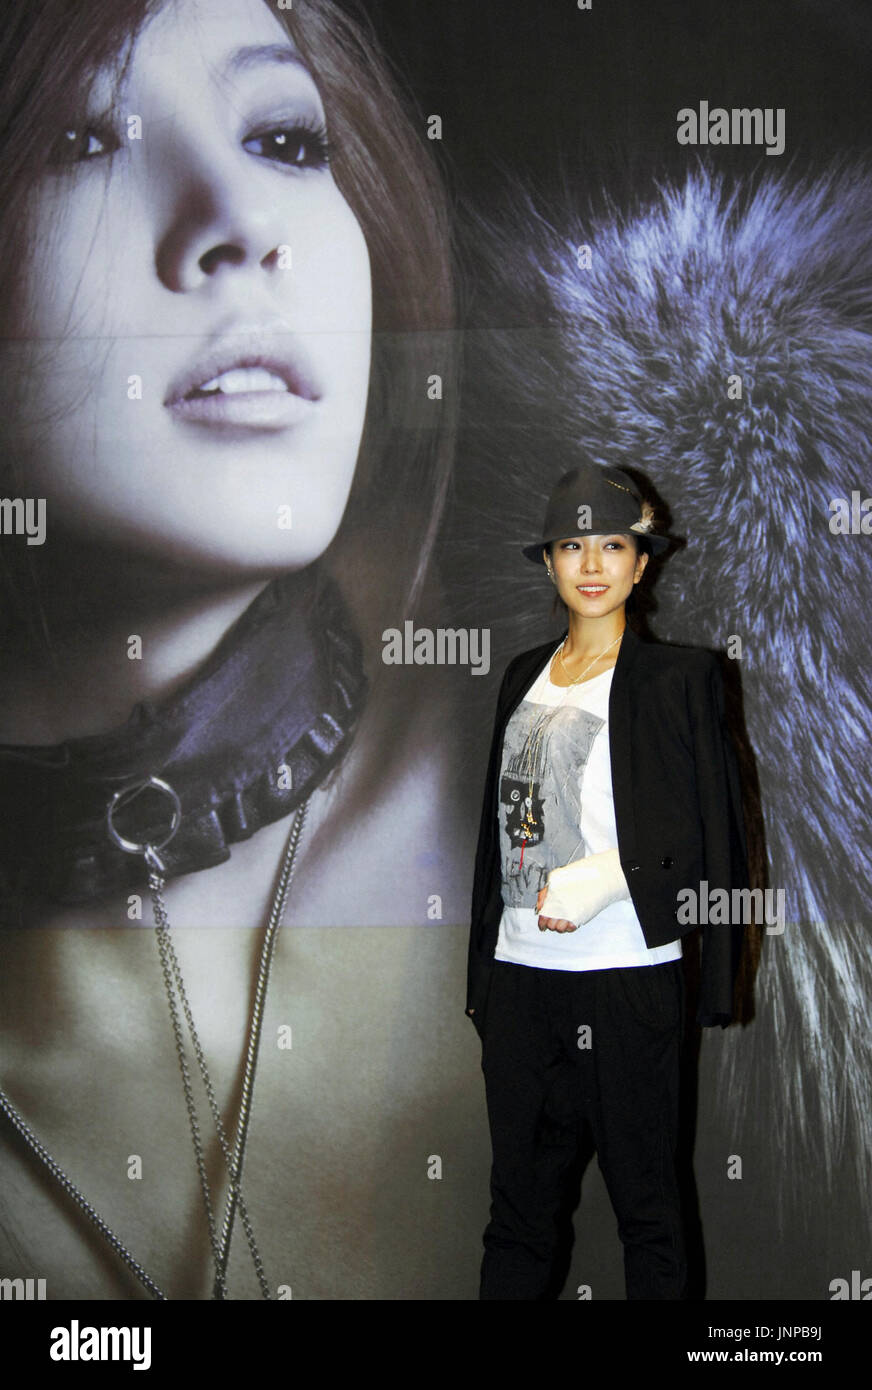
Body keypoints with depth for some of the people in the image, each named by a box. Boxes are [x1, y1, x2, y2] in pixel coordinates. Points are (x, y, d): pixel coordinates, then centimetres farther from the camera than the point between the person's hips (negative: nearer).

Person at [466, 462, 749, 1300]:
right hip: (520, 976, 5)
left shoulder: (677, 678, -2)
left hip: (627, 979, -5)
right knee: (519, 1193, 10)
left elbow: (709, 838, -4)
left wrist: (607, 876, -18)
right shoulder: (524, 678, 13)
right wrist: (483, 982, 16)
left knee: (644, 1196, 5)